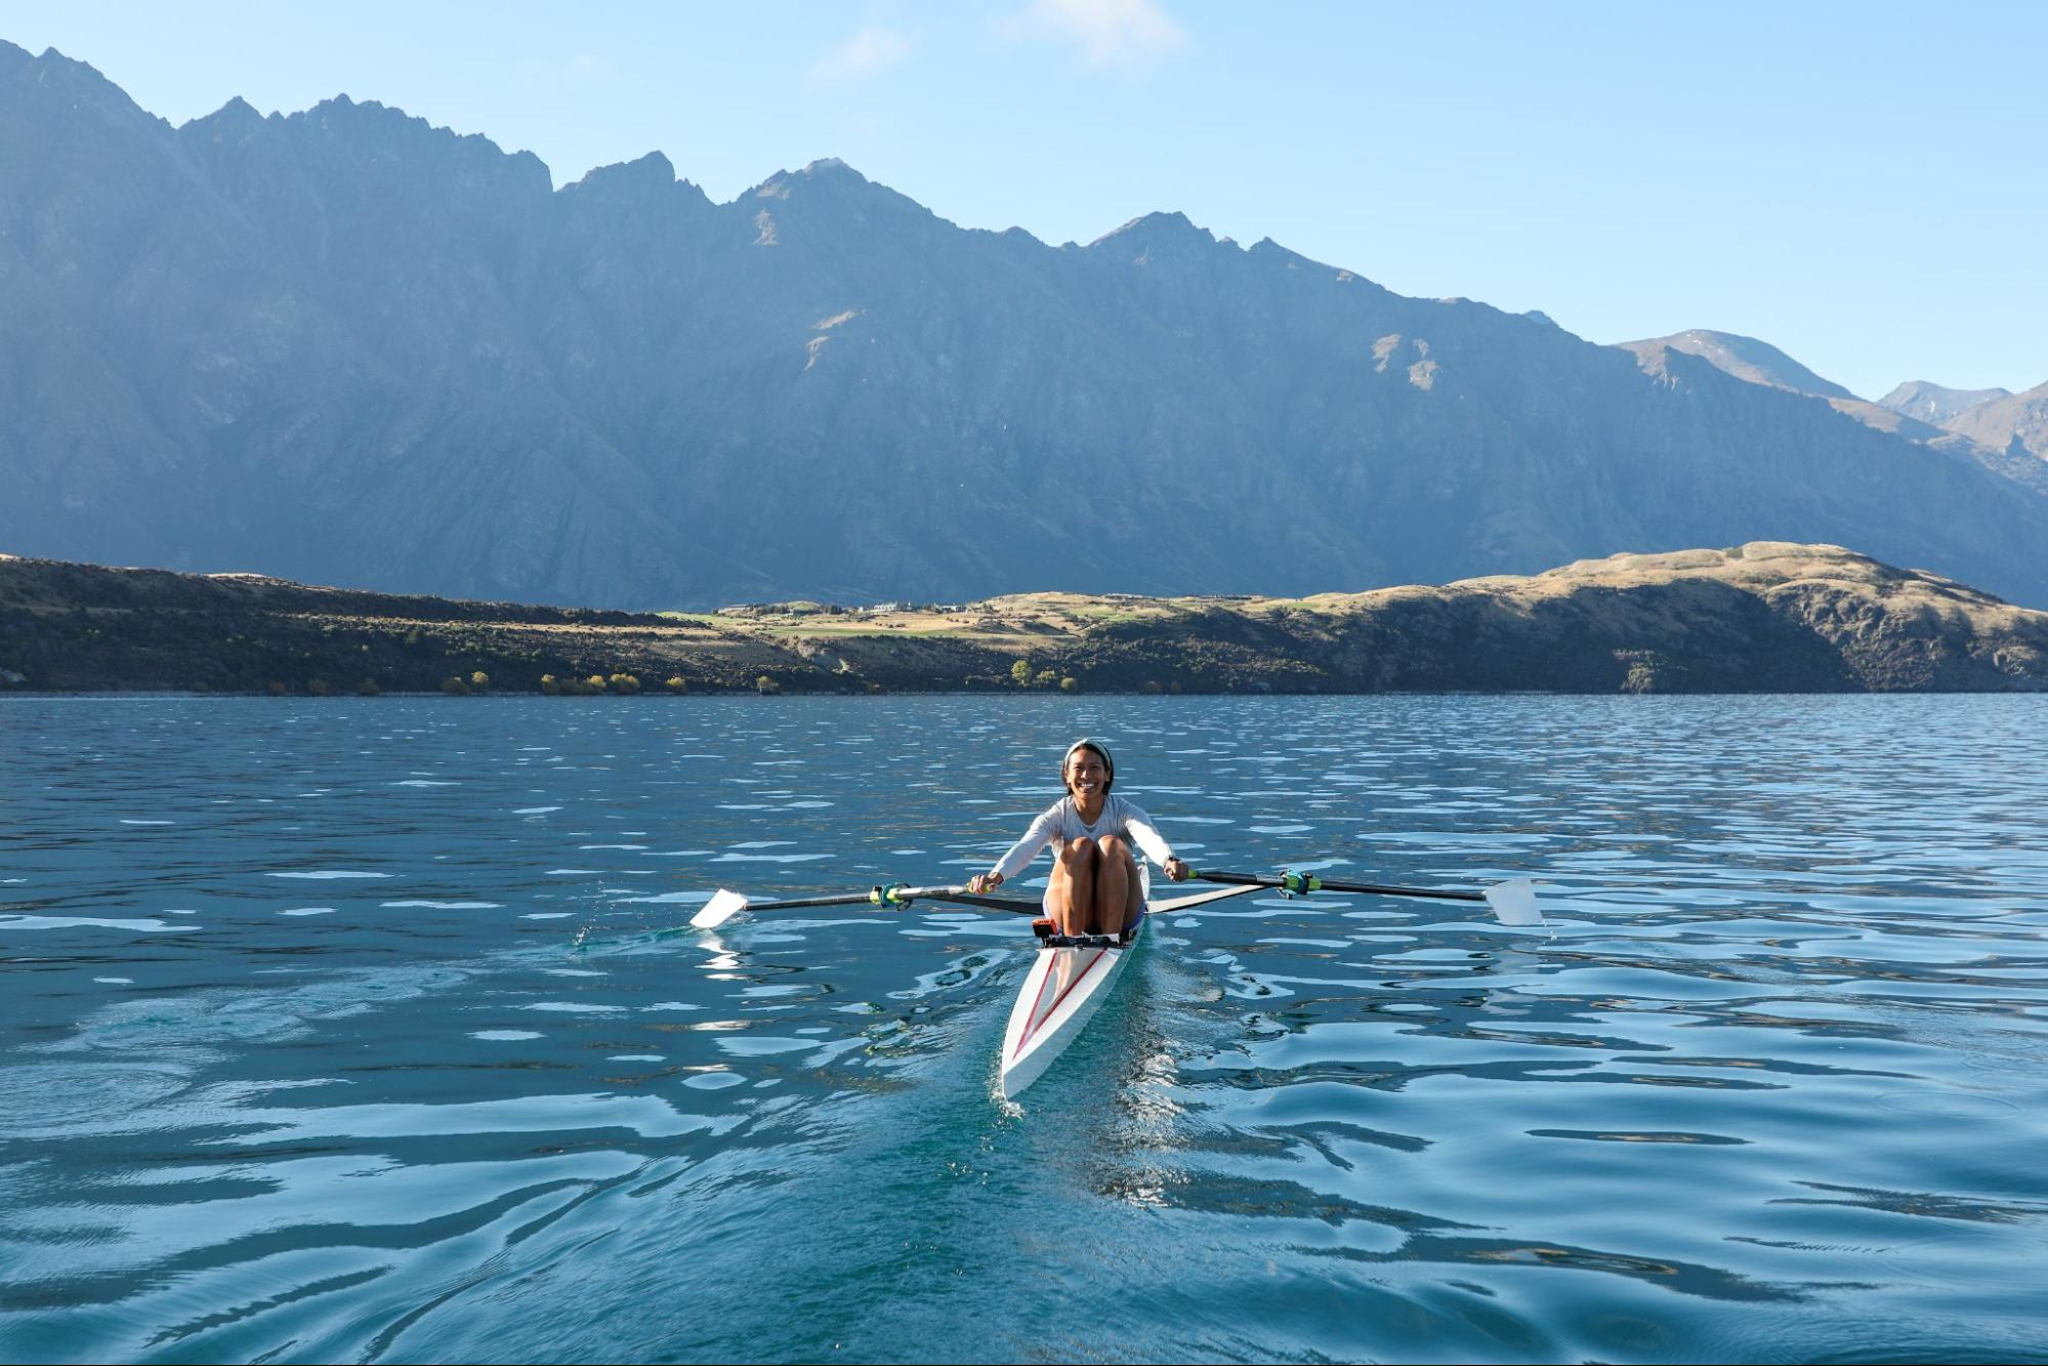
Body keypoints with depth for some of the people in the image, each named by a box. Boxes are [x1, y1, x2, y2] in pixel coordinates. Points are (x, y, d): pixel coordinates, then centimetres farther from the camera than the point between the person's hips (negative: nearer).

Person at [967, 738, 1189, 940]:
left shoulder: (1124, 811, -4)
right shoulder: (1057, 816, -3)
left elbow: (1150, 838, -27)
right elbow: (1027, 847, -24)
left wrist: (1169, 861, -52)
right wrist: (996, 875, -46)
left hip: (1119, 913, 0)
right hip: (1068, 914, 0)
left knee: (1111, 844, -26)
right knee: (1081, 846, -26)